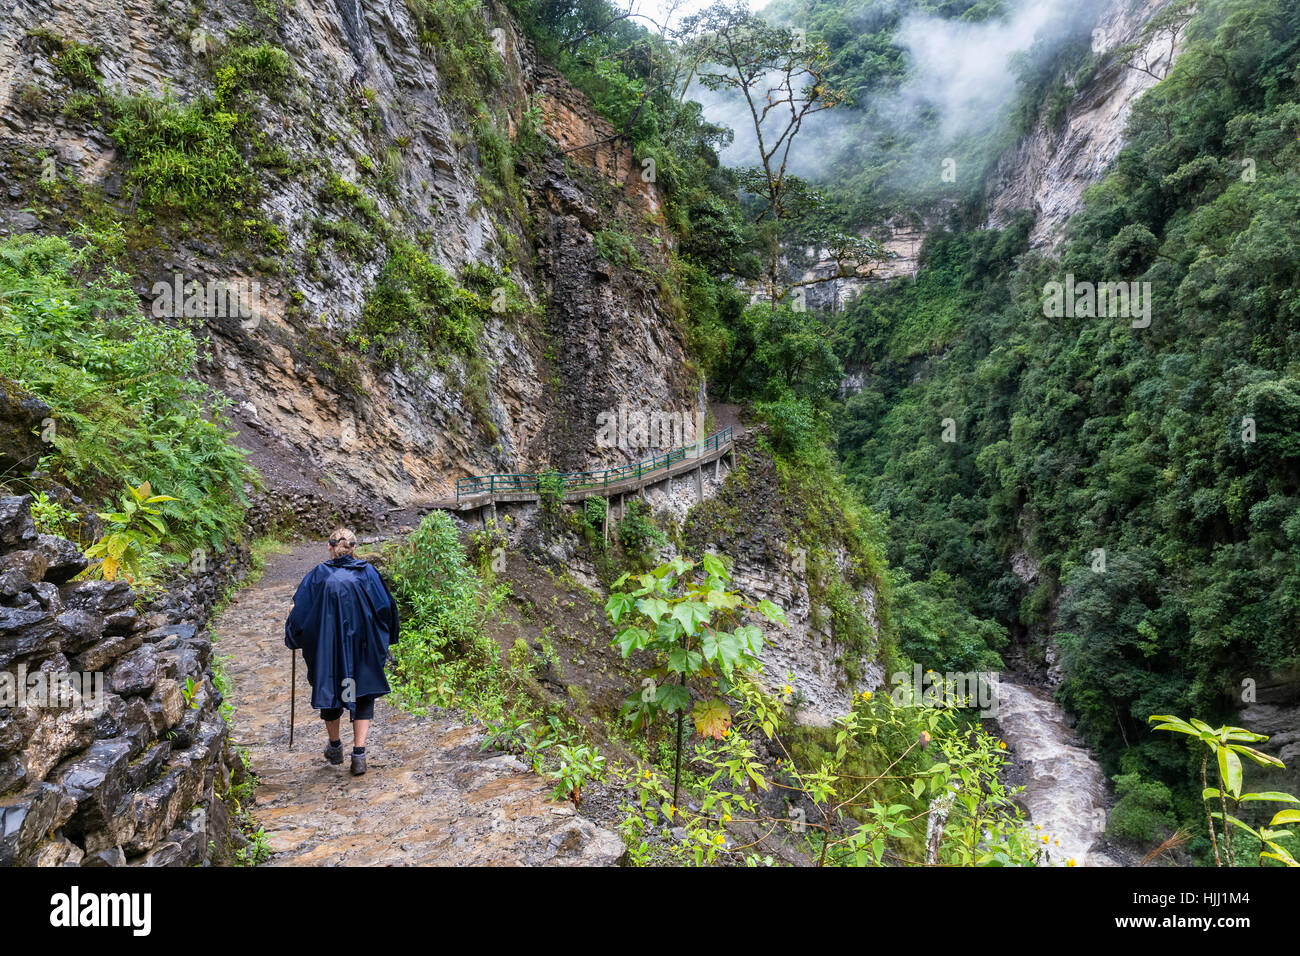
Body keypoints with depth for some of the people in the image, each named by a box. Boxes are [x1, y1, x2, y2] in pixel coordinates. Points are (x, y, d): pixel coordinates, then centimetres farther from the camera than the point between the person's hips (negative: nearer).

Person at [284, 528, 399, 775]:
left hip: (327, 645, 0)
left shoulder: (318, 575, -6)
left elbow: (300, 611, -5)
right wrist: (385, 639, 11)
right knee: (362, 698, 11)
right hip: (362, 648, 0)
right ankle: (359, 753, 0)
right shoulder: (367, 573, -5)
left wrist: (292, 639, 13)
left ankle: (335, 747, 37)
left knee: (330, 690, 20)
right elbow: (387, 607, -4)